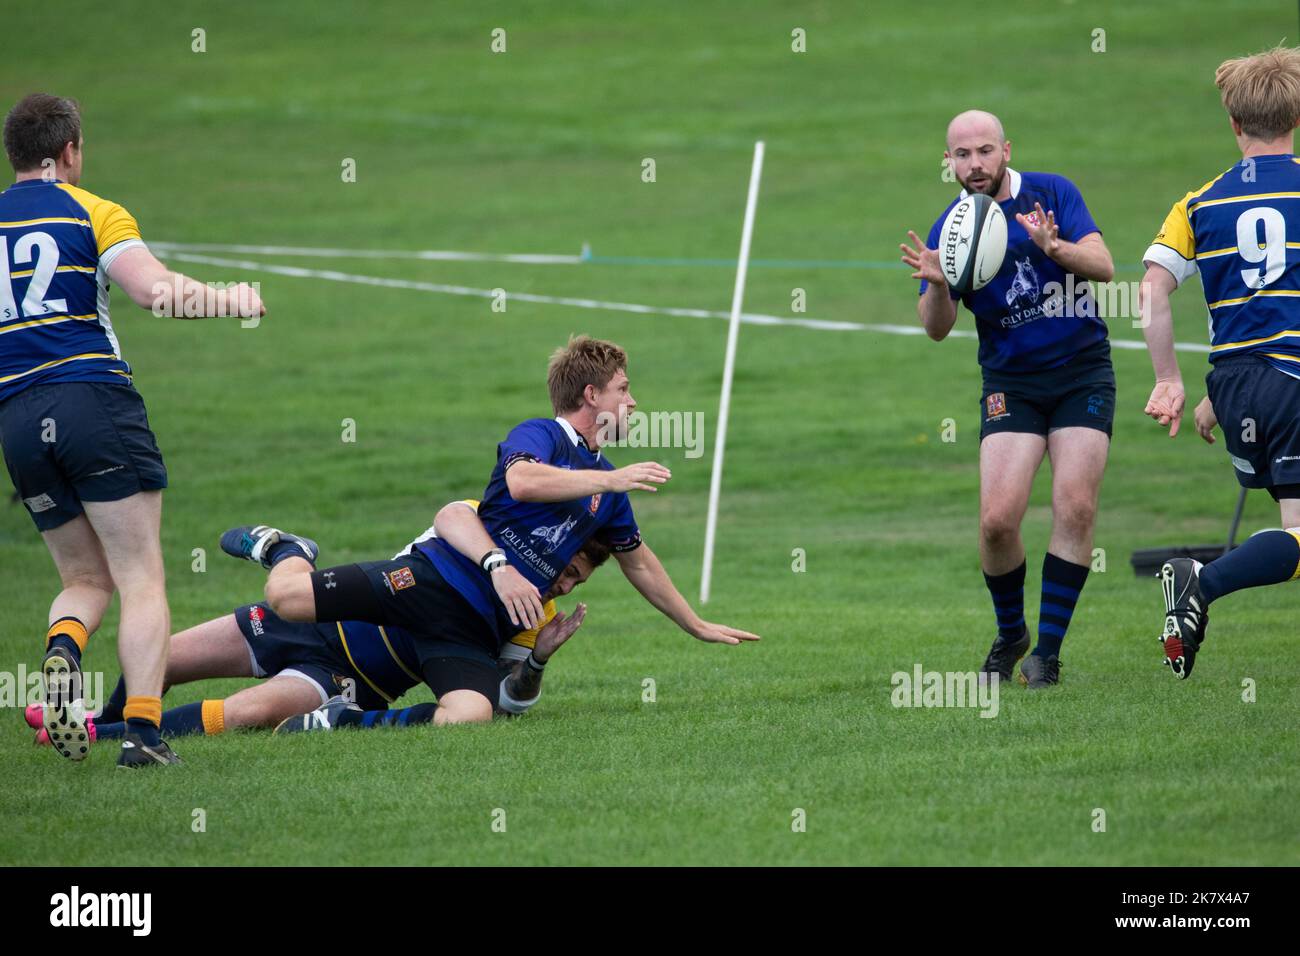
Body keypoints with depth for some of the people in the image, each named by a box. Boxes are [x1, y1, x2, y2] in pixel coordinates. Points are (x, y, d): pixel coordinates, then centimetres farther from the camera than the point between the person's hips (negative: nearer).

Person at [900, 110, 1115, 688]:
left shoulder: (1051, 194, -3)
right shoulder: (950, 228, -1)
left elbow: (1103, 266, -12)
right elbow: (937, 328, -3)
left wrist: (1054, 247, -31)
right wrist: (936, 282, -24)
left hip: (1083, 372, -1)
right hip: (1011, 383, 1)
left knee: (1075, 508, -14)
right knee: (997, 517, -13)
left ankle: (1048, 649, -3)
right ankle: (1009, 634, 11)